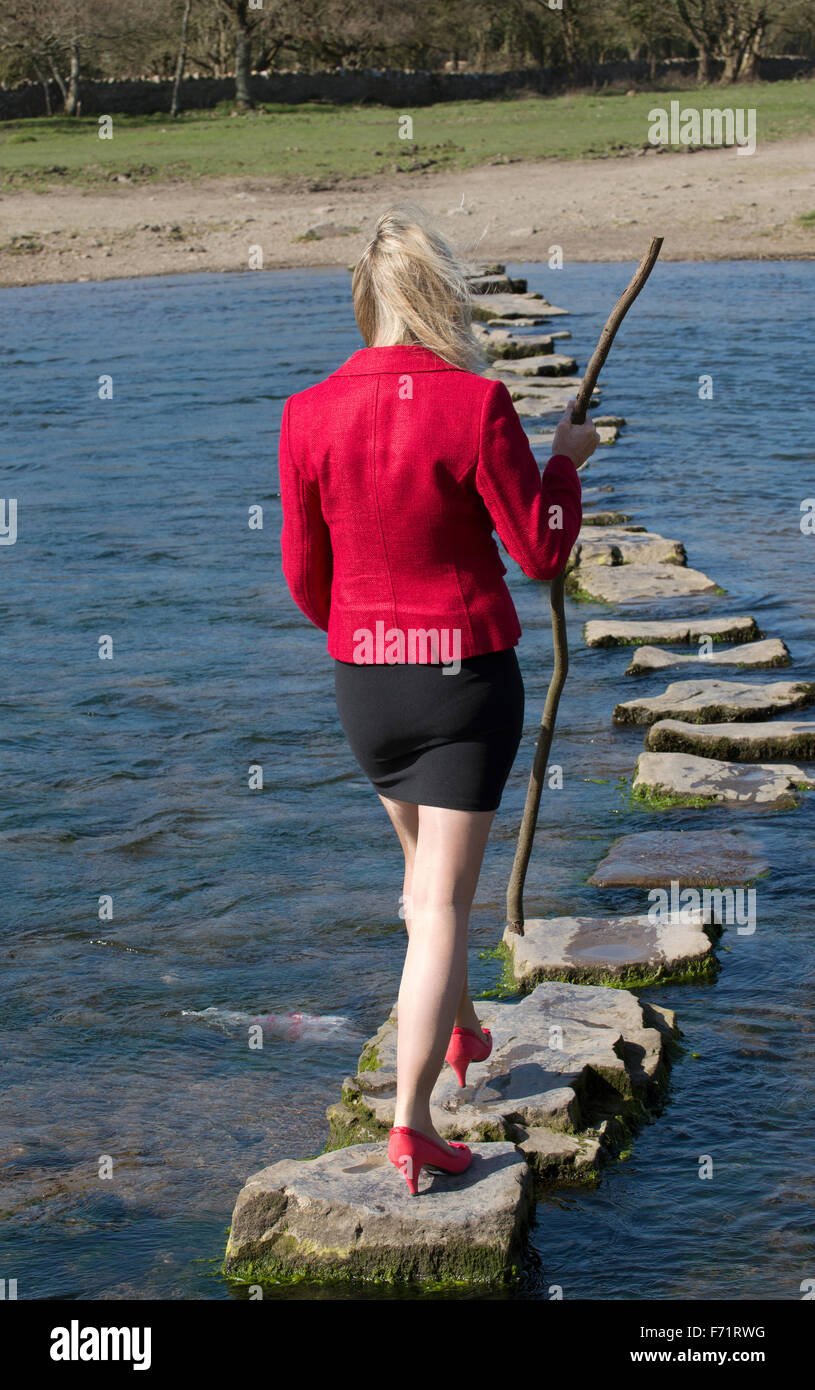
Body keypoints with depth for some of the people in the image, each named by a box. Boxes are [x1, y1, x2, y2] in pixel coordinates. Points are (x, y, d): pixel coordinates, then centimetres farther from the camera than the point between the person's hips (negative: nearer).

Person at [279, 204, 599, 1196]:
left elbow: (306, 577, 3)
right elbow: (541, 553, -10)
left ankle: (461, 1034, 47)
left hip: (363, 680, 4)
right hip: (469, 675, -4)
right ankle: (410, 1120, -5)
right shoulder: (474, 405, -17)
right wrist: (566, 461, 8)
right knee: (443, 901, 2)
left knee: (424, 863, 28)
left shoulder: (309, 416, -7)